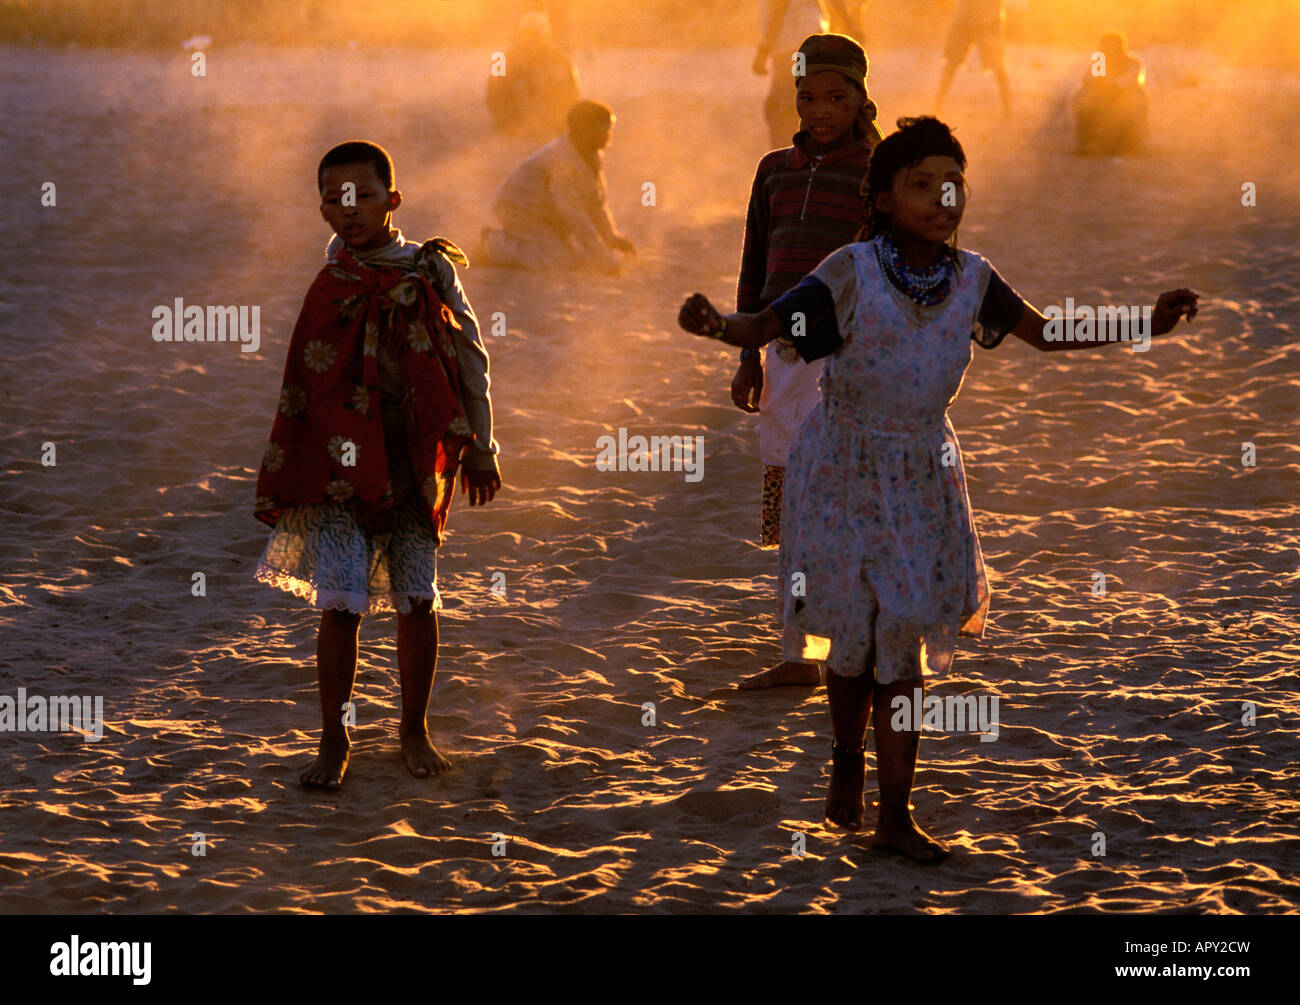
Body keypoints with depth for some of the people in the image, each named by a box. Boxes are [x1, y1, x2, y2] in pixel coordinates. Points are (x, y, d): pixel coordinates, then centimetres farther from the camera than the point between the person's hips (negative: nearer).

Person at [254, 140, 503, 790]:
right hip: (341, 462, 0)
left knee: (417, 600, 3)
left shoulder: (430, 271, -1)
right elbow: (303, 383, 9)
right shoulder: (325, 283, 1)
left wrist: (479, 448, 4)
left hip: (413, 461, 1)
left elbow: (469, 359, 5)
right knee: (340, 604, -7)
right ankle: (333, 741, 5)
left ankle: (414, 729, 21)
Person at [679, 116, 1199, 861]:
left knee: (904, 635, 1)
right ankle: (848, 765, 34)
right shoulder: (851, 275, -19)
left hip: (925, 475, 3)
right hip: (848, 467, -3)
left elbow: (1044, 331, 8)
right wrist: (716, 324, -48)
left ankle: (895, 814, 7)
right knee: (853, 631, 6)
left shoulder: (970, 279, -6)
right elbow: (763, 328, -25)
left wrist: (1143, 326, 1)